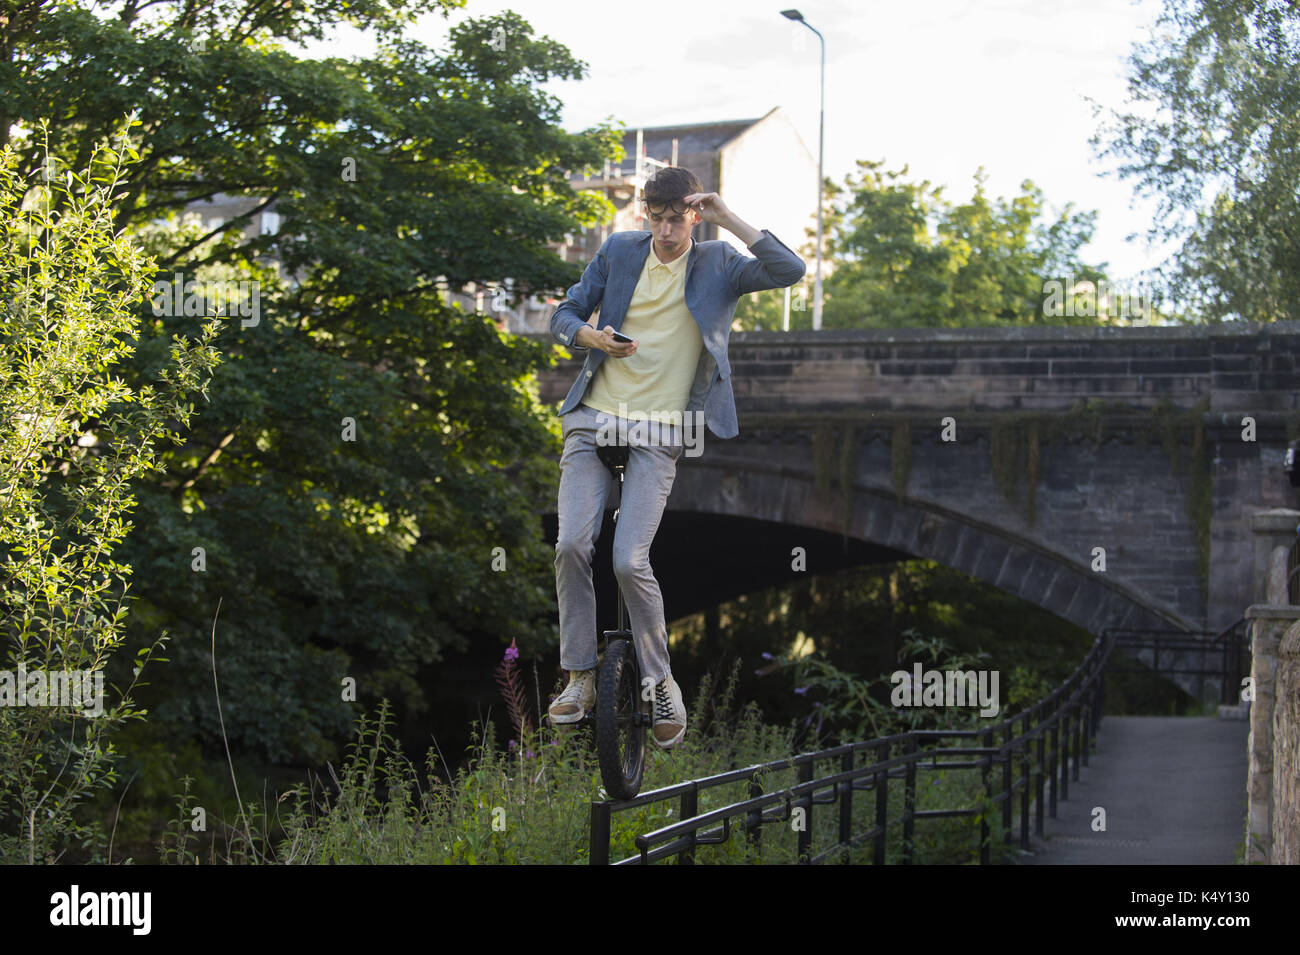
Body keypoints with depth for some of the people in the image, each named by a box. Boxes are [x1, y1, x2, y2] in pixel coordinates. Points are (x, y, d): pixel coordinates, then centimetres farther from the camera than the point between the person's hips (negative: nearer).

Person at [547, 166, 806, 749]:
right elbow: (563, 315, 11)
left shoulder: (718, 264, 2)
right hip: (593, 420, 3)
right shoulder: (619, 252, 8)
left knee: (629, 561, -15)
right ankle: (580, 678, 1)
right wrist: (591, 336, -12)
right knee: (572, 546, -12)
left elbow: (790, 272, -13)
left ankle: (662, 683, 2)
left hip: (659, 435, -3)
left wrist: (728, 220, -15)